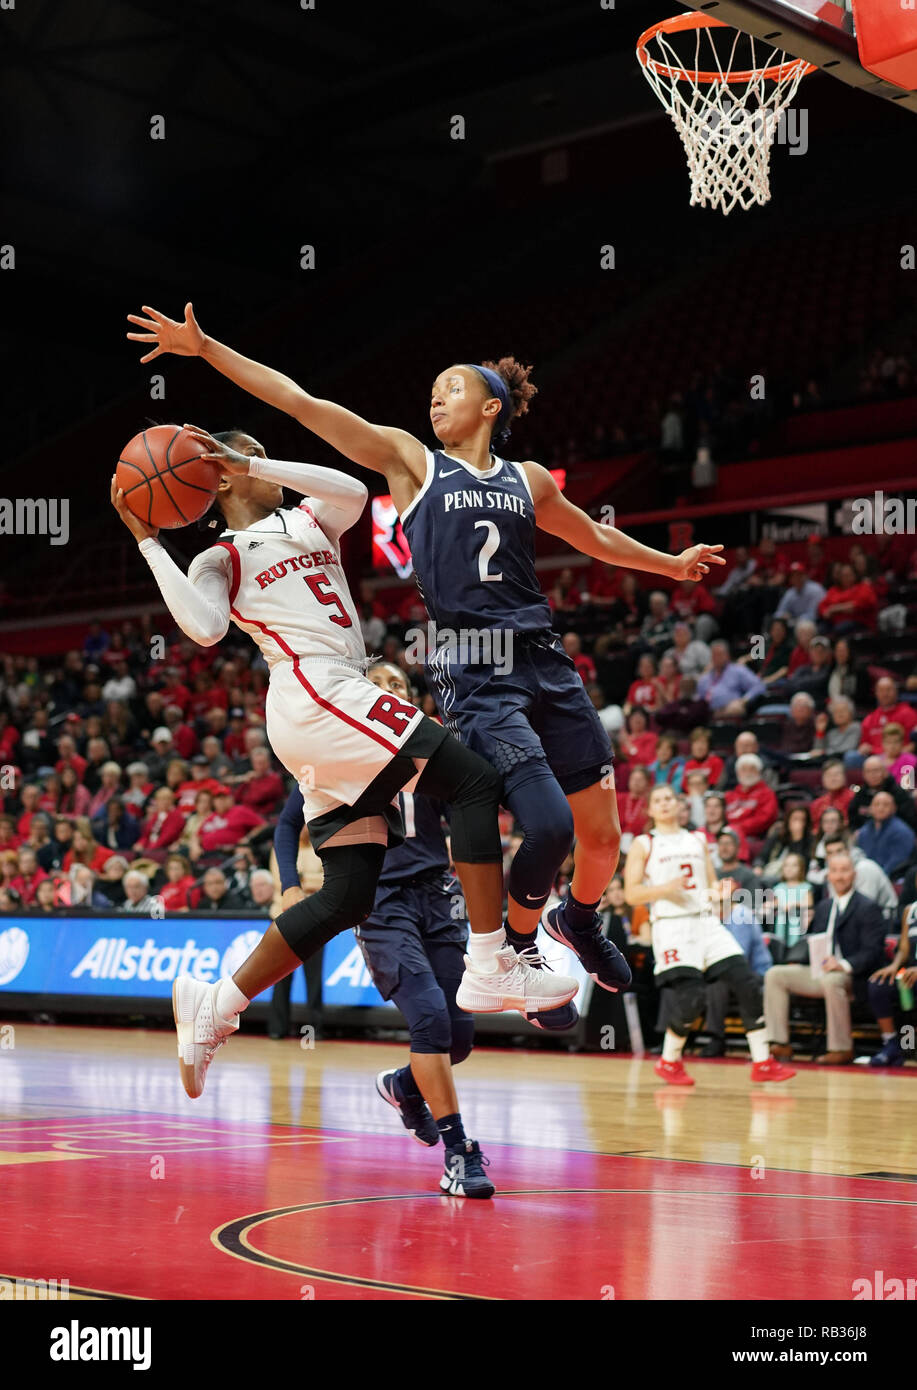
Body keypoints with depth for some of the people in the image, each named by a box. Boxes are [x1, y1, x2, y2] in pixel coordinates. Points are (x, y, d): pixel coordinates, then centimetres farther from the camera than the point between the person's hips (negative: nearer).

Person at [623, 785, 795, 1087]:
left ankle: (762, 1062, 0)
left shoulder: (697, 840, 19)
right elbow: (631, 894, -3)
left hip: (706, 922, 5)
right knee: (689, 996, -16)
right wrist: (665, 888, -19)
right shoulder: (643, 845, 5)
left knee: (748, 983, -7)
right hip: (672, 926, -5)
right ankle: (669, 1062, 8)